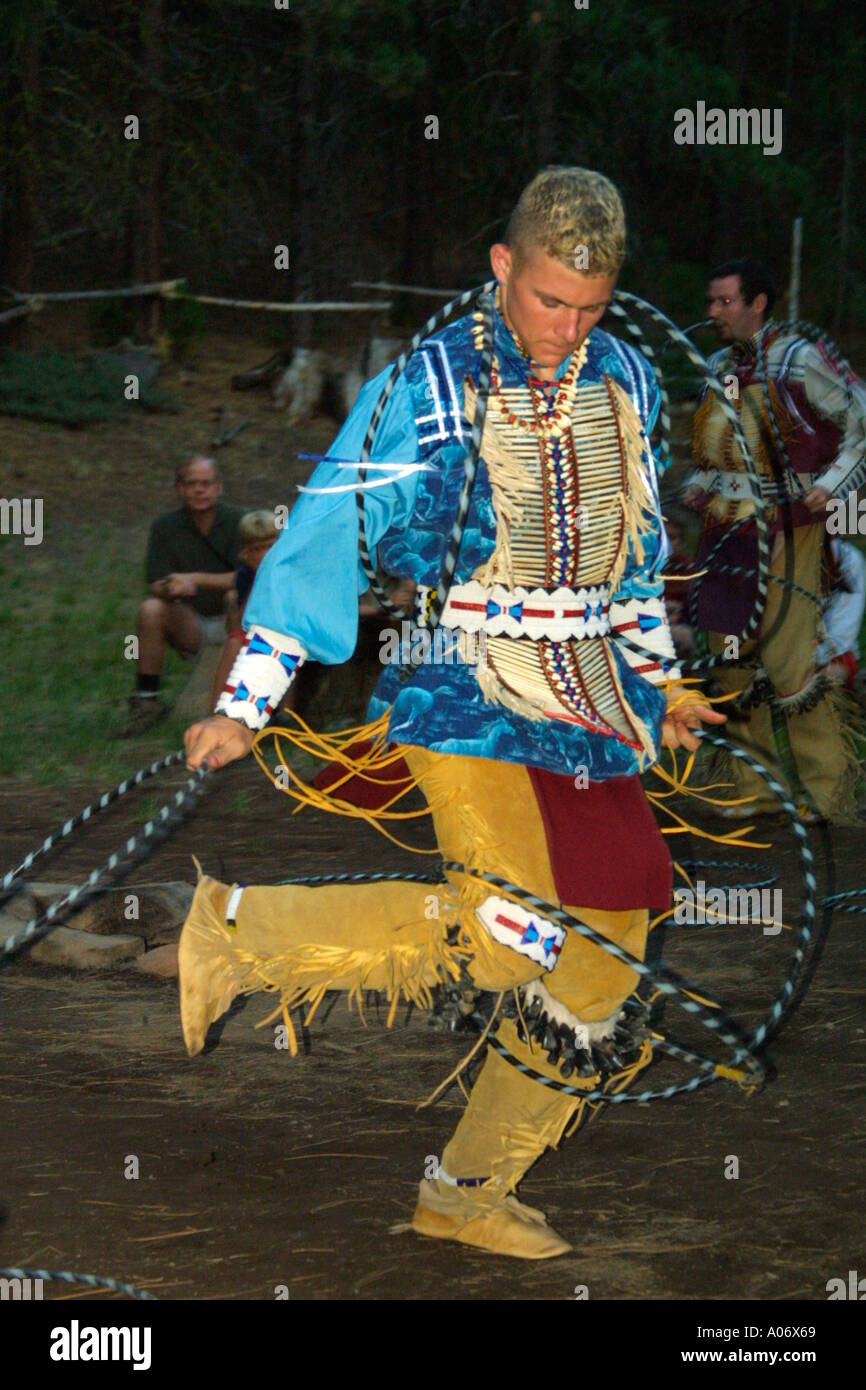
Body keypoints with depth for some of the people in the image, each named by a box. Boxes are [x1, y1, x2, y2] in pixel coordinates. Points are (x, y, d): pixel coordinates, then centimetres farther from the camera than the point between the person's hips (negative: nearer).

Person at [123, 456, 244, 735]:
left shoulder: (236, 521, -7)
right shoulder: (166, 526, -1)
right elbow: (157, 586, -7)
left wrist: (195, 580, -26)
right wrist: (173, 588, -32)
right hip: (191, 627, 2)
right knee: (151, 610, -27)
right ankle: (147, 699, -16)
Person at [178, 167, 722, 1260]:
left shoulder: (625, 382, 9)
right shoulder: (429, 385, -9)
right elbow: (322, 541, -7)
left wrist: (657, 683, 25)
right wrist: (245, 706, -7)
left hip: (592, 702, 6)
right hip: (464, 691, -6)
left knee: (602, 961, 3)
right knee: (514, 935, -22)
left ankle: (471, 1191, 18)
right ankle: (239, 933, -8)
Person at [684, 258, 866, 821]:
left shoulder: (799, 361, -9)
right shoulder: (720, 366, 13)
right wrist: (700, 485, 10)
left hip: (786, 530, -7)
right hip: (727, 531, 7)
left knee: (789, 664, -10)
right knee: (735, 659, 8)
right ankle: (760, 788, 17)